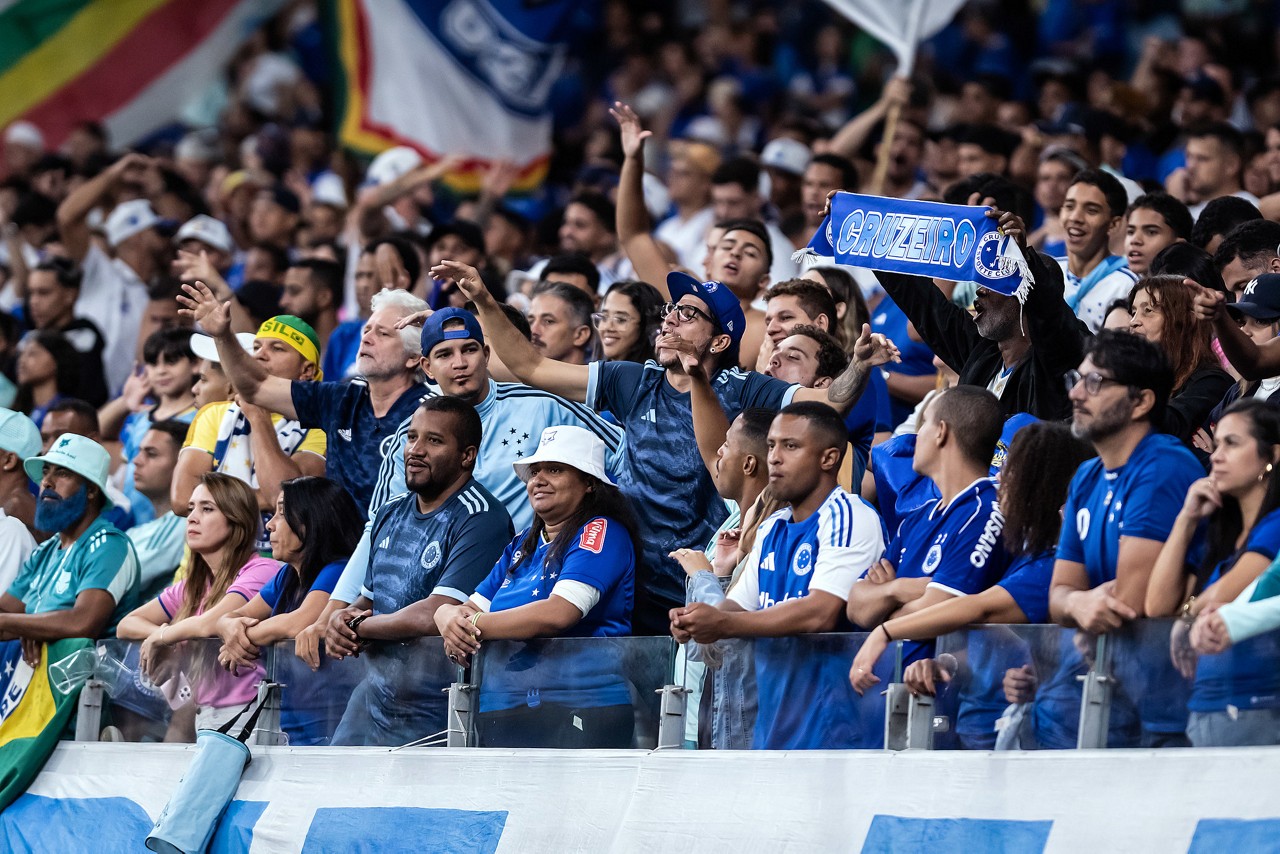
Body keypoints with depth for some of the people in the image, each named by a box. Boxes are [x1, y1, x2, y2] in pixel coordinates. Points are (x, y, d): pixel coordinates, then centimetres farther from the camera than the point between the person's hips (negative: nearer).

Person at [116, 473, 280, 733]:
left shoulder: (261, 571, -8)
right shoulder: (192, 585, 17)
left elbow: (209, 624, -20)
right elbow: (126, 625, 16)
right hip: (203, 719, 7)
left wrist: (159, 637, -1)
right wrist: (163, 633, -6)